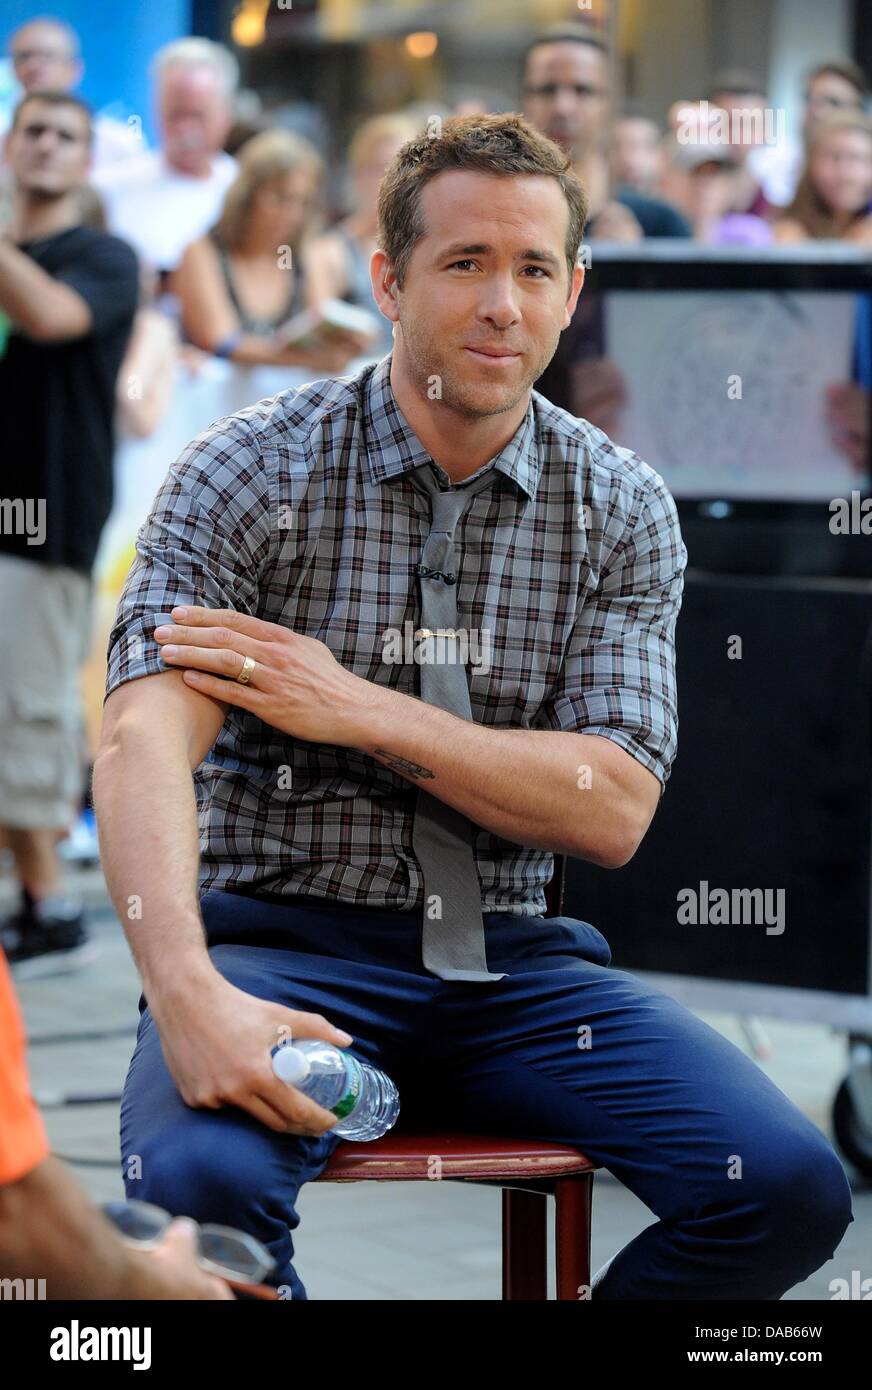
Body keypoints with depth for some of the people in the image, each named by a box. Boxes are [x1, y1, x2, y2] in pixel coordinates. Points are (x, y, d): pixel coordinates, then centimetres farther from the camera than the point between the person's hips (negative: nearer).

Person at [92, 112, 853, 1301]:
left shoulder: (623, 509, 5)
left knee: (788, 1184, -19)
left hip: (510, 958, 3)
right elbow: (144, 743, -18)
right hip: (282, 940, -3)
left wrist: (358, 710, -14)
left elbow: (613, 812, -3)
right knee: (201, 1182, -36)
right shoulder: (248, 472, -4)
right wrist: (188, 994, -36)